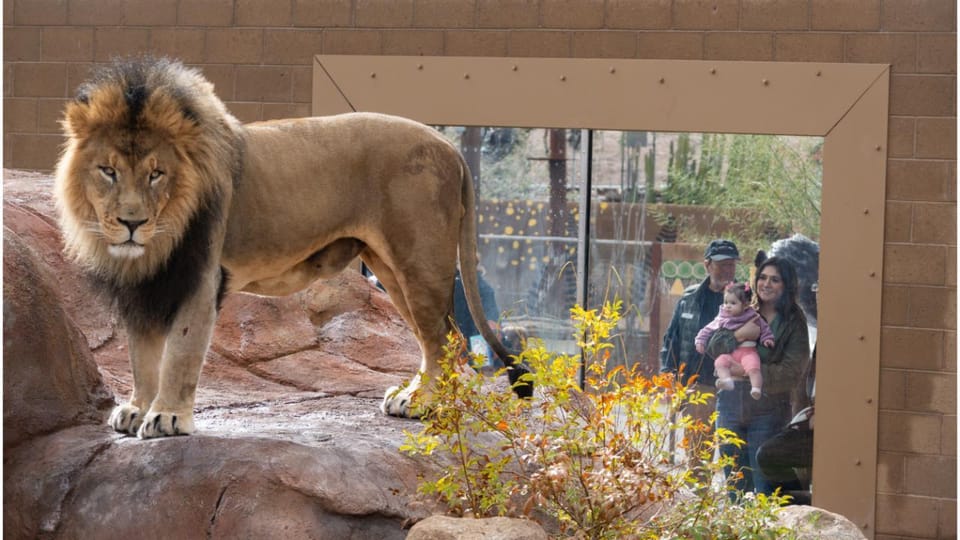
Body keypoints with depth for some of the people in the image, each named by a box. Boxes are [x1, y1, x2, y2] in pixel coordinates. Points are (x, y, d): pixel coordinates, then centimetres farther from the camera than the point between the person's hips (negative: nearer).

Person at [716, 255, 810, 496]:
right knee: (734, 482, 10)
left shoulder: (794, 323, -3)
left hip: (767, 411, -4)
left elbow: (791, 372, -10)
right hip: (731, 404, 4)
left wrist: (748, 372, -18)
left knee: (762, 484, -1)